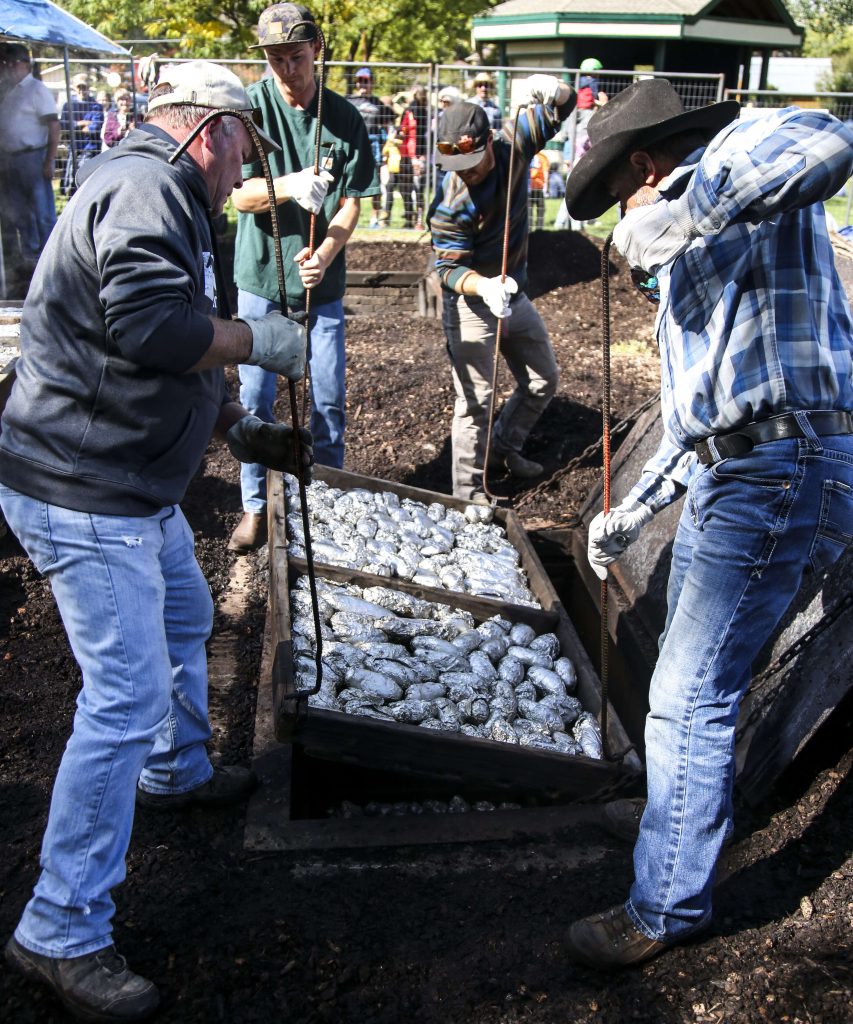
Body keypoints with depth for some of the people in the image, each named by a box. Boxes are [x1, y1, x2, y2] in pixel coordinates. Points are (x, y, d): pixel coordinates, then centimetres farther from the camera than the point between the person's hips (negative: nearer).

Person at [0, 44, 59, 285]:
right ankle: (29, 260, 21)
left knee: (43, 214, -4)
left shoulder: (37, 90, -5)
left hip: (32, 158, -7)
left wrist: (49, 161, -18)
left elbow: (54, 126, -12)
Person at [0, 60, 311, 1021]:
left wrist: (243, 430, 21)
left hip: (133, 488, 11)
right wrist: (257, 339, -16)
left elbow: (175, 363, 23)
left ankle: (178, 772, 53)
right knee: (125, 701, -8)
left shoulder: (157, 192, 18)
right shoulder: (145, 187, -17)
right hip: (81, 497, -11)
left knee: (185, 620, 29)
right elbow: (151, 327, -32)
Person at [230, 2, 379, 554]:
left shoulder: (345, 117, 0)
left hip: (323, 281, 2)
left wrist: (327, 252, -21)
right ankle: (256, 505, 21)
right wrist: (290, 186, -34)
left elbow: (352, 201, -2)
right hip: (261, 277, -1)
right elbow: (241, 194, -13)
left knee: (330, 398, 6)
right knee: (256, 397, 5)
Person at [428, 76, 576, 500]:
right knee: (475, 401, -4)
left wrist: (551, 90, -29)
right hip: (471, 304, -6)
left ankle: (504, 447, 38)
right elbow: (449, 268, -23)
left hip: (513, 294, 7)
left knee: (544, 380, 18)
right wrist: (484, 287, -44)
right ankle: (468, 495, 7)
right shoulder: (451, 202, -26)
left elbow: (562, 106, -4)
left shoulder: (514, 147, -13)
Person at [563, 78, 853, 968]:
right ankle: (694, 800, 49)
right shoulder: (687, 261, 25)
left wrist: (686, 215, -29)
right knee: (688, 673, 25)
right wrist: (630, 513, 28)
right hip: (722, 471, 11)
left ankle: (665, 909, 11)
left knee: (689, 699, -4)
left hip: (778, 476, -11)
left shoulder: (736, 164, -3)